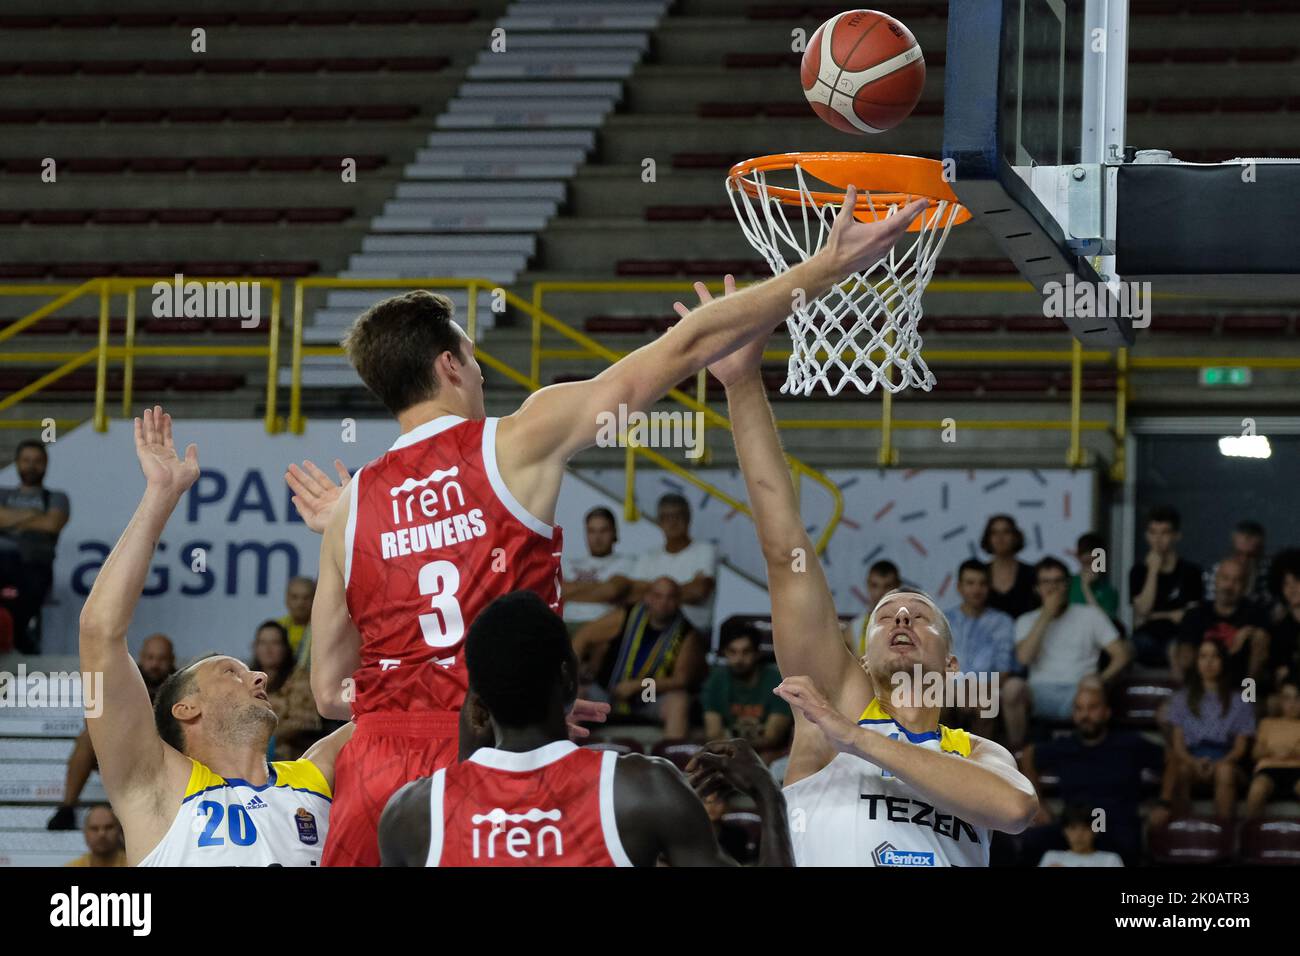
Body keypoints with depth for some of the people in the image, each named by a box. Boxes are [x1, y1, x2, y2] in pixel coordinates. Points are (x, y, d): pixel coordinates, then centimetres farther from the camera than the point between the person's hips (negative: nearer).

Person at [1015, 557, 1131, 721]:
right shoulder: (1026, 621, 19)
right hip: (1040, 693, 1)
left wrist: (1099, 681, -7)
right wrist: (1046, 616, 1)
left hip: (1077, 691, -1)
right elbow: (1024, 657, -1)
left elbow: (1122, 654, 9)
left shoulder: (1090, 615, 16)